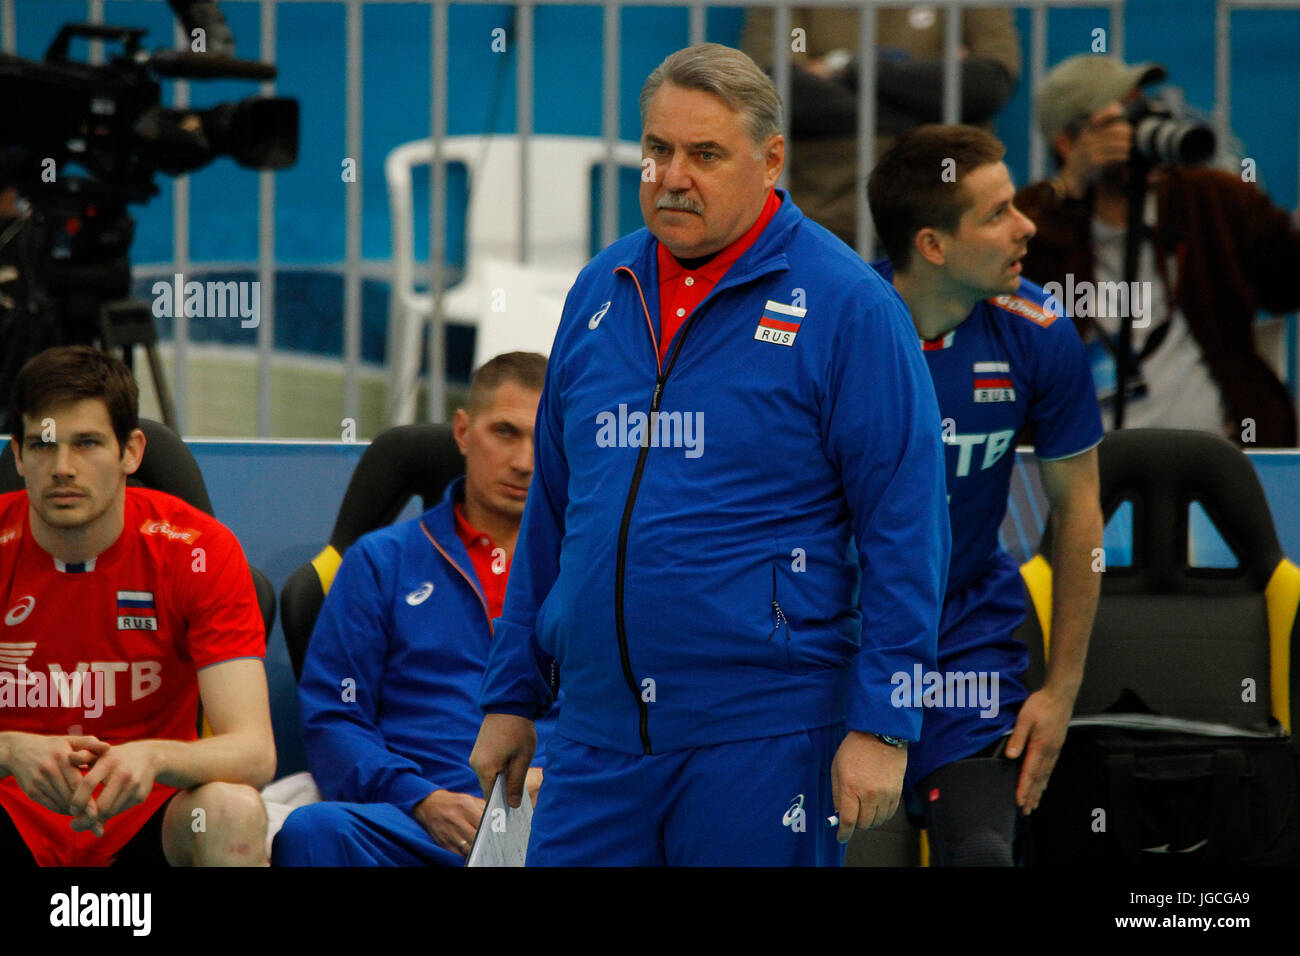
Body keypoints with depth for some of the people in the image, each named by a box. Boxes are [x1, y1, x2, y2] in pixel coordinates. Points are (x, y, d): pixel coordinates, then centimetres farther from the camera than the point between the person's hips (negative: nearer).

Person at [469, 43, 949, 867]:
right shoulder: (600, 291, 12)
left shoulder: (846, 304, -6)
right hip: (596, 733, 5)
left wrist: (882, 724, -13)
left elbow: (906, 527, -9)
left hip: (762, 736, -5)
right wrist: (512, 696, 16)